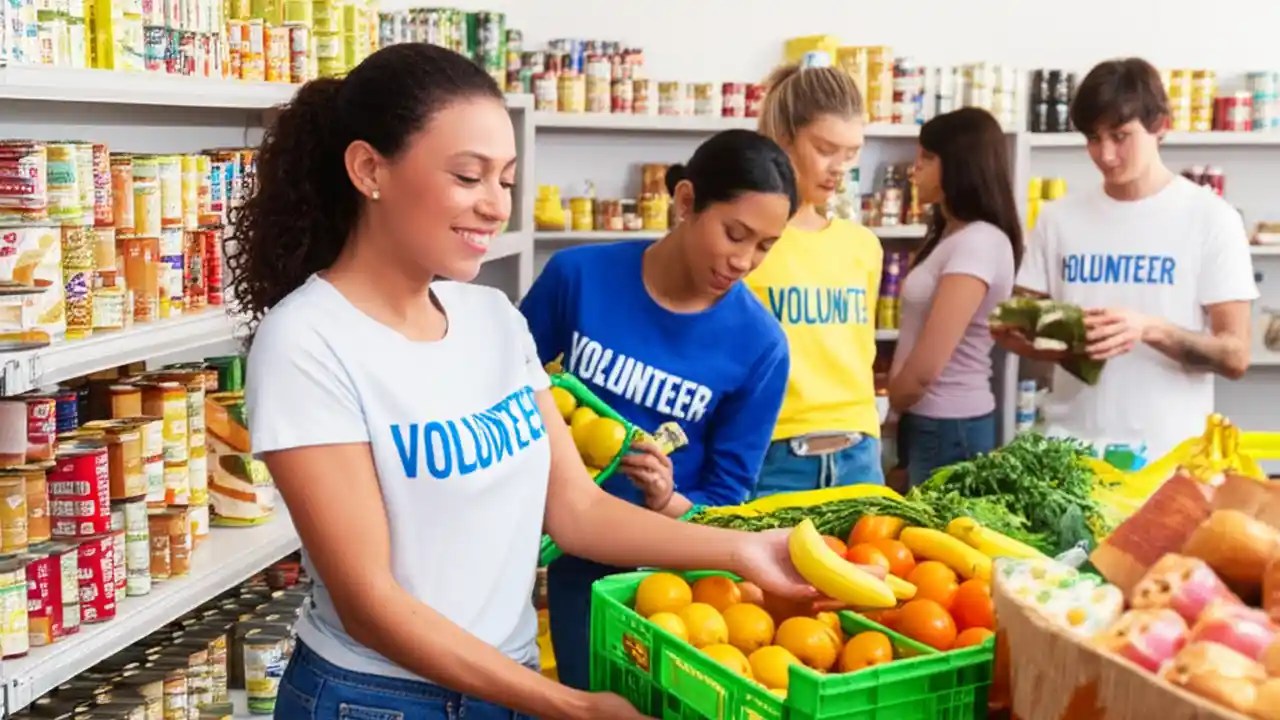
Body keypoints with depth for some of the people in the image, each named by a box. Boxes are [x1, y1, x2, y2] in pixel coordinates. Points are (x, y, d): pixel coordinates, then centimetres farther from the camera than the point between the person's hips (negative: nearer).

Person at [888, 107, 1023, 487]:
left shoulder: (979, 243, -18)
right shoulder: (950, 235, 12)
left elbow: (926, 367, -20)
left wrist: (888, 404, -3)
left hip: (948, 426, -8)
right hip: (927, 420, 8)